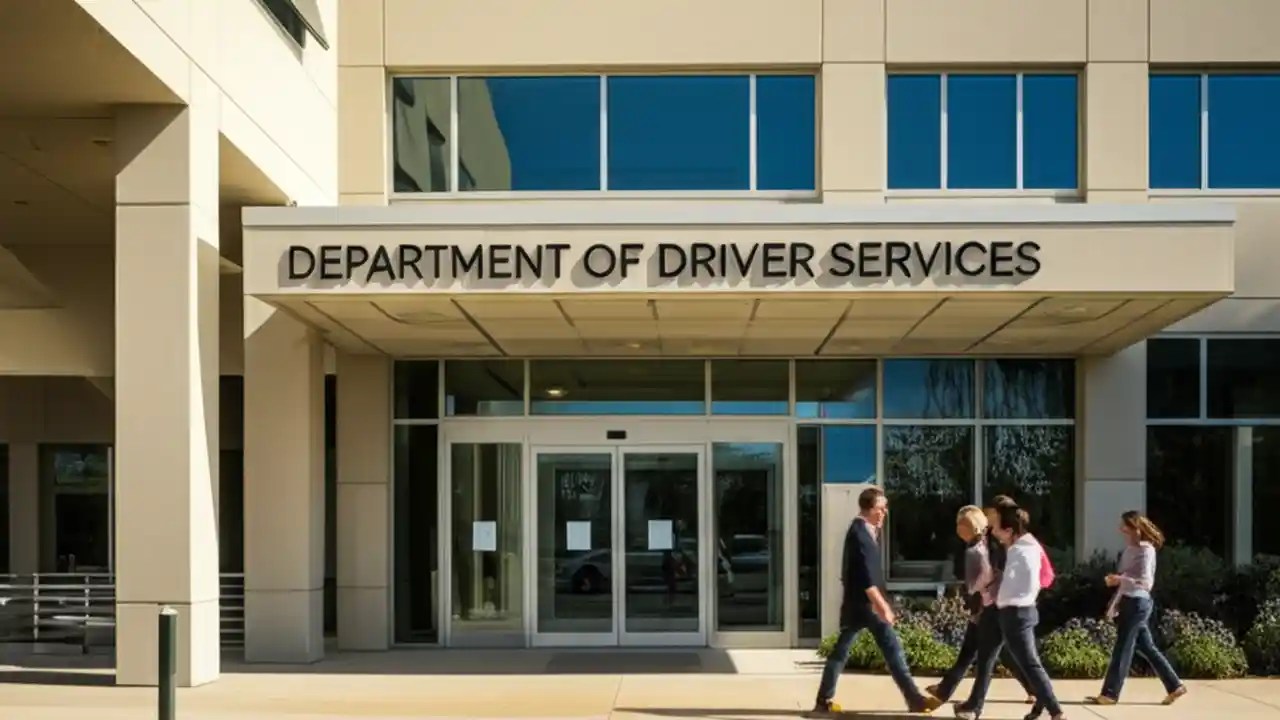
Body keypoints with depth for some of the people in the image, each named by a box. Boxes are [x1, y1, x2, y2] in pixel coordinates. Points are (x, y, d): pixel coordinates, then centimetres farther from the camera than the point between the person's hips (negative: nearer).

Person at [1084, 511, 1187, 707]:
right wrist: (1114, 605, 16)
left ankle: (1109, 694, 2)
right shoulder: (1130, 548, 11)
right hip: (1129, 602, 9)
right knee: (1146, 647, 13)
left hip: (1137, 603, -9)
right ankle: (1174, 686, 20)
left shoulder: (1145, 551, -15)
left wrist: (1119, 580, -28)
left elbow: (1145, 583, -21)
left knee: (1123, 648, -4)